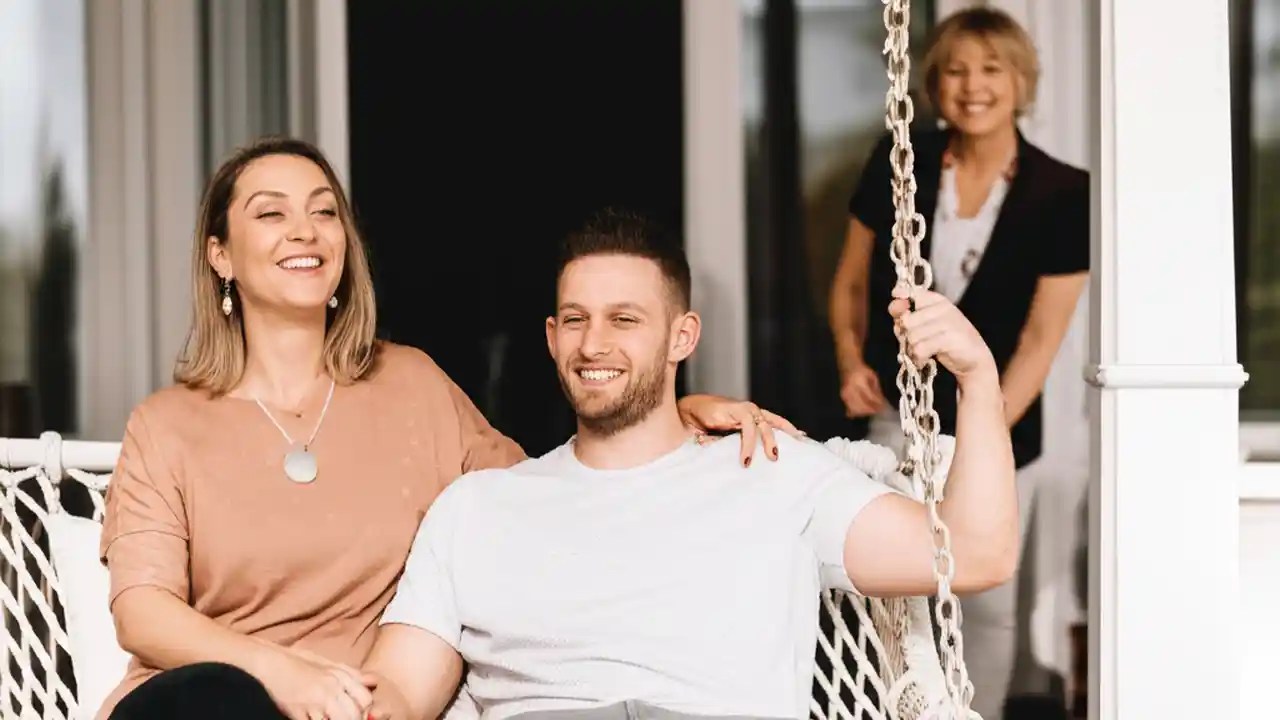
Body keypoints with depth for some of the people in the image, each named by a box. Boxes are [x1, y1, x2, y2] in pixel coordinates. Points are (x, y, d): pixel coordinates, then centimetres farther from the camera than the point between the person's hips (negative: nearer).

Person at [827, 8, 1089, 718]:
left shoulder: (1060, 195, -11)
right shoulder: (898, 164, -5)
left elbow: (1041, 337, -11)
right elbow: (851, 283, 7)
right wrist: (850, 359, -10)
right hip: (901, 412, 1)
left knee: (989, 602, 9)